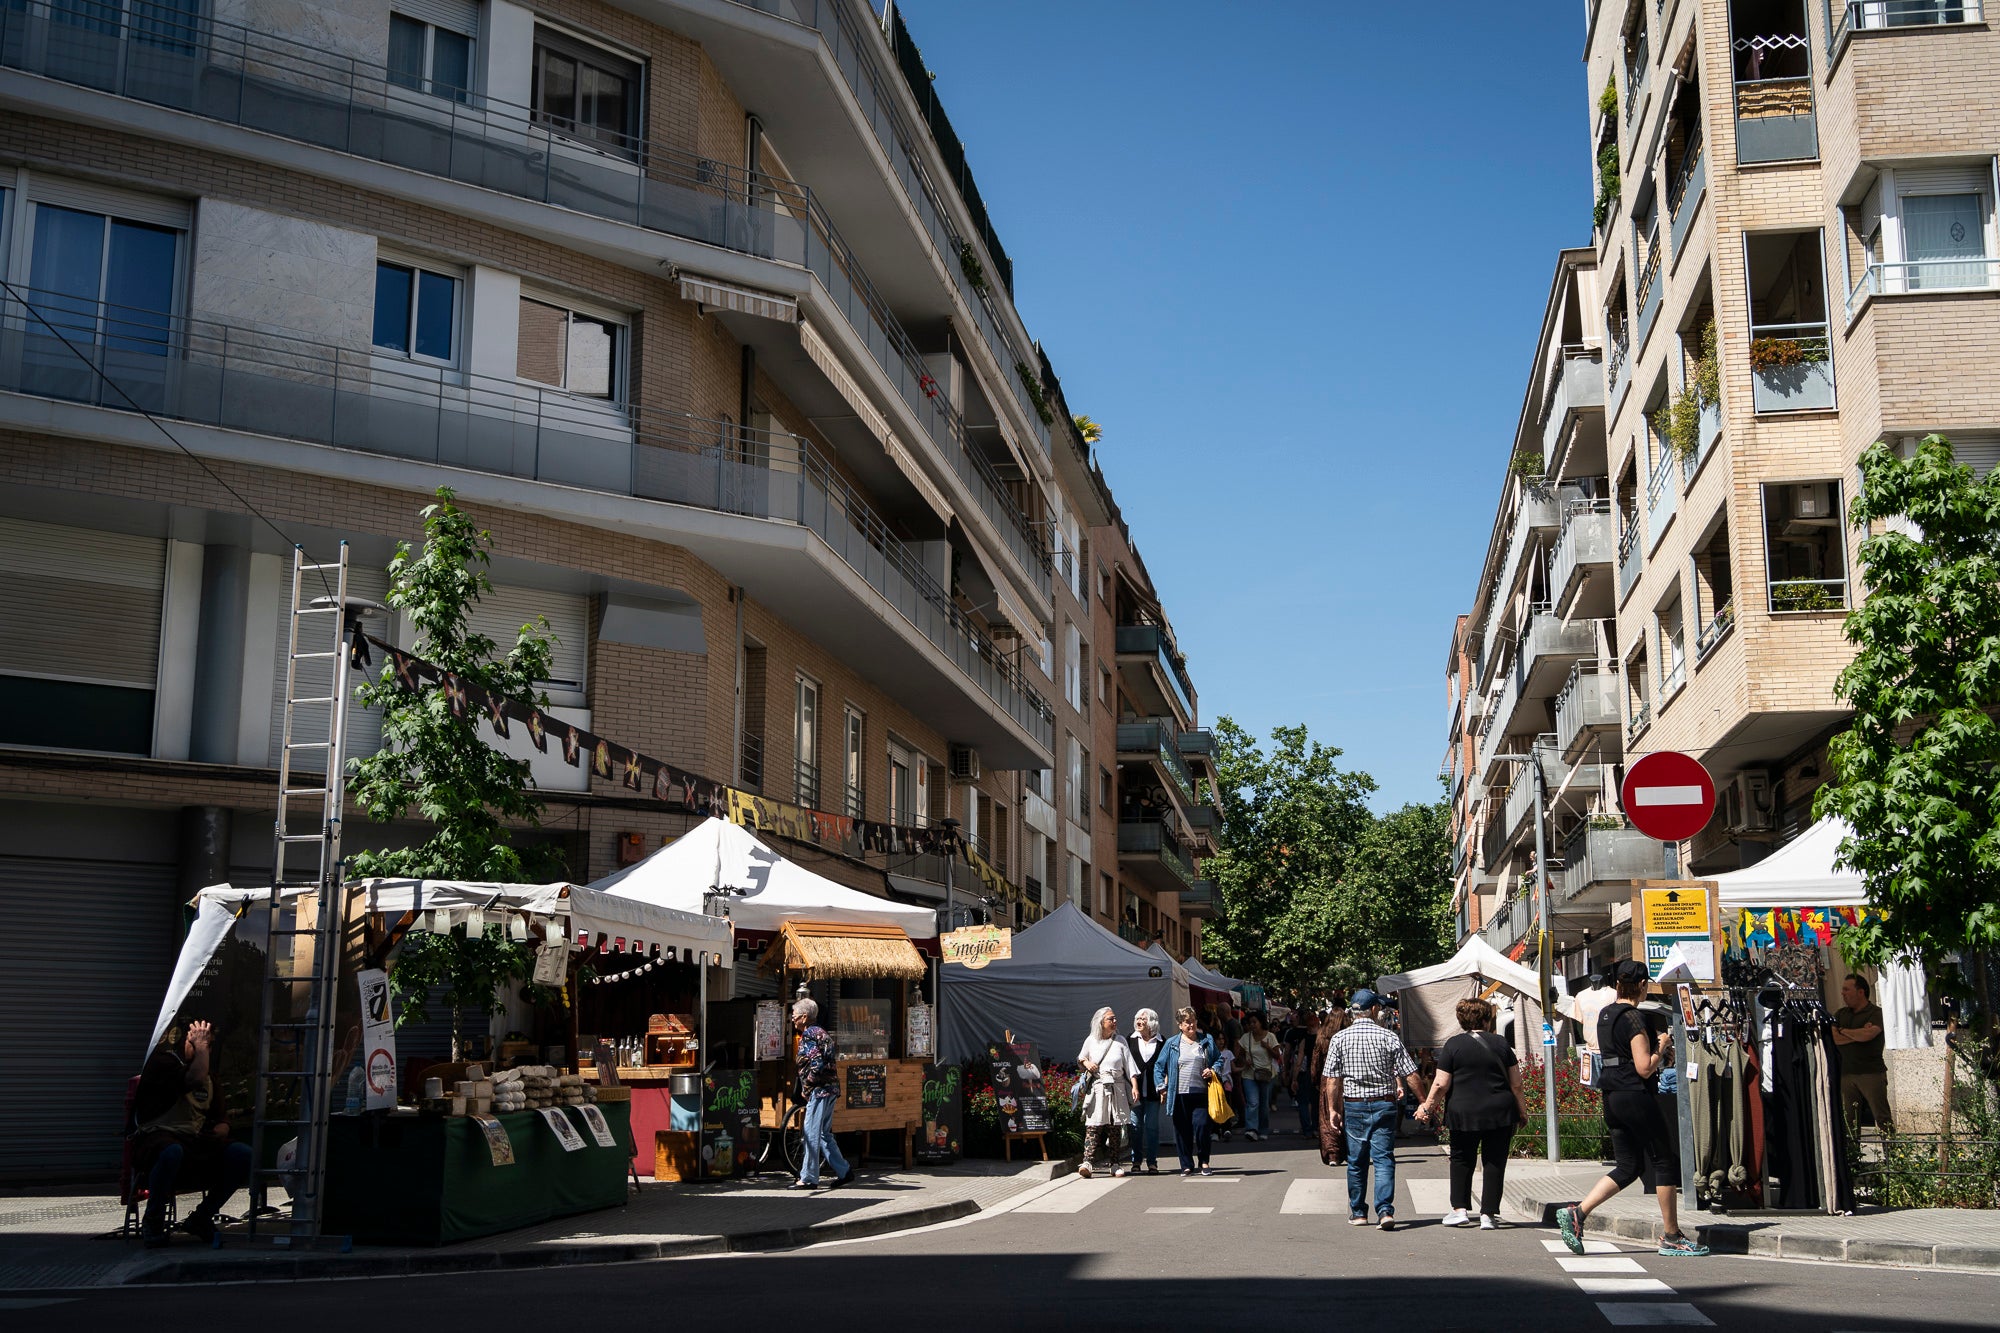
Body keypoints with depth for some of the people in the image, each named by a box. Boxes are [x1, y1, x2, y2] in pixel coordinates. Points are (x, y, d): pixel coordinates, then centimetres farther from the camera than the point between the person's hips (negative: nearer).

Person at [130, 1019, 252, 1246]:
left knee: (242, 1154, -20)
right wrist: (200, 1047, -9)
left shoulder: (208, 1069, 21)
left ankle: (200, 1218, -2)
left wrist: (221, 1129, 2)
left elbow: (220, 1117, 25)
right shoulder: (163, 1060, -4)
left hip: (195, 1142, 7)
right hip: (157, 1136, -7)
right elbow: (195, 1079, -24)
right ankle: (153, 1220, -16)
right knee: (171, 1152, -43)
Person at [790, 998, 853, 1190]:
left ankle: (808, 1178, -3)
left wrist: (806, 1087, -12)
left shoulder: (808, 1036, -13)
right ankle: (843, 1171, 16)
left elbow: (817, 1065, -23)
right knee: (824, 1134, 15)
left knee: (811, 1134, -6)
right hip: (829, 1088, 10)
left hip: (819, 1090, -10)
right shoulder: (819, 1032, 18)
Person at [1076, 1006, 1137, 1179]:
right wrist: (1086, 1062, -3)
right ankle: (1087, 1162, -20)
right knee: (1093, 1126, -12)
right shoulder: (1091, 1040, 6)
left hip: (1117, 1088, 1)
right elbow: (1080, 1057, 20)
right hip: (1096, 1088, -1)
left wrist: (1134, 1086, -8)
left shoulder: (1120, 1041, 7)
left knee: (1114, 1127, 2)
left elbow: (1129, 1066, 3)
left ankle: (1114, 1164, 7)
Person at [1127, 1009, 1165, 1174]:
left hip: (1153, 1091, -1)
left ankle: (1152, 1162, 4)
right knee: (1136, 1126, 3)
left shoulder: (1161, 1042, 4)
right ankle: (1136, 1161, 11)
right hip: (1135, 1090, 1)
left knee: (1152, 1127, 0)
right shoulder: (1130, 1040, 7)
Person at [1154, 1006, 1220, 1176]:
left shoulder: (1207, 1041, 10)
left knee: (1201, 1126, -11)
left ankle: (1204, 1162, 5)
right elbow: (1159, 1066, 11)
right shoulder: (1171, 1043, 7)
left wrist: (1212, 1071, 0)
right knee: (1182, 1131, 3)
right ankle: (1187, 1165, 12)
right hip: (1179, 1094, 0)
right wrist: (1162, 1086, 2)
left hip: (1201, 1092, 0)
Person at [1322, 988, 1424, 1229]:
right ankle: (1385, 1210, -15)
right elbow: (1410, 1074, -5)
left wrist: (1333, 1109, 2)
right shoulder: (1389, 1037, -4)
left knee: (1356, 1162, 12)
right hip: (1384, 1105, -1)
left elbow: (1333, 1079, -3)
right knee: (1384, 1159, -1)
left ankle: (1358, 1212, 21)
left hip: (1354, 1106, 1)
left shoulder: (1340, 1039, -1)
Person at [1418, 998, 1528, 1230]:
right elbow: (1516, 1084, 6)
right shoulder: (1500, 1044, 4)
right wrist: (1522, 1111, 17)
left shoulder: (1453, 1045, -3)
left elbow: (1441, 1084, -6)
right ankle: (1488, 1214, 4)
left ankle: (1460, 1209, 10)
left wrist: (1427, 1107, 6)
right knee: (1494, 1162, 6)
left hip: (1463, 1113, -1)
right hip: (1499, 1114, 1)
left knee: (1461, 1160, 14)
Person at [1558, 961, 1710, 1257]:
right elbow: (1645, 1068, -20)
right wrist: (1661, 1049, -2)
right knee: (1666, 1162, 4)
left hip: (1612, 1097, 9)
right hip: (1636, 1097, -9)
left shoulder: (1605, 1015, 11)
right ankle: (1672, 1238, 9)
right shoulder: (1634, 1019, -15)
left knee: (1628, 1167, 11)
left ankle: (1577, 1212, -1)